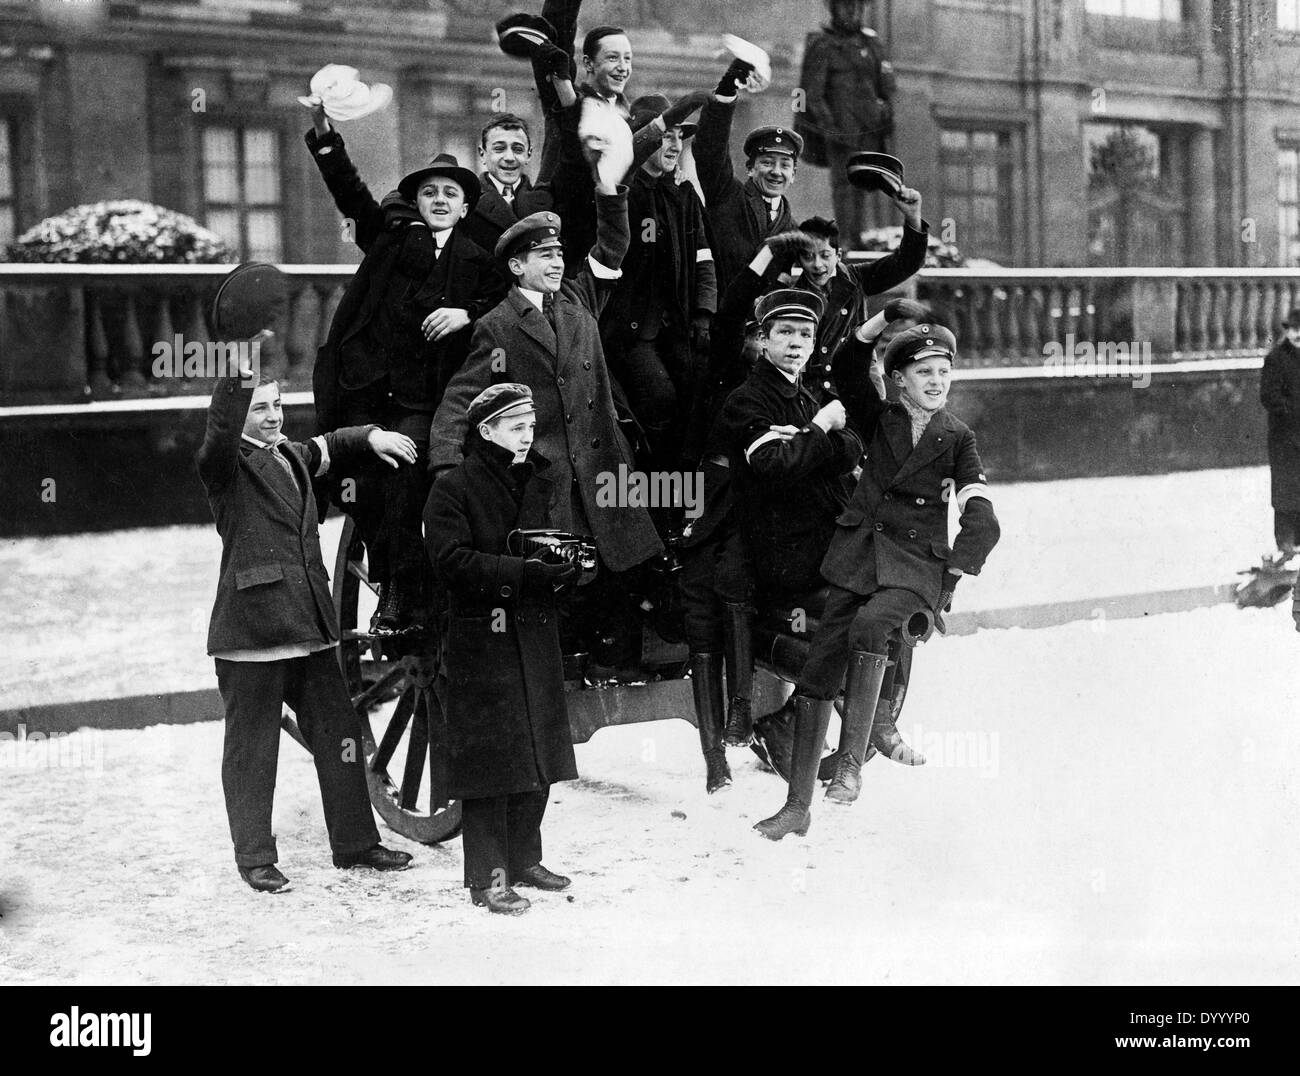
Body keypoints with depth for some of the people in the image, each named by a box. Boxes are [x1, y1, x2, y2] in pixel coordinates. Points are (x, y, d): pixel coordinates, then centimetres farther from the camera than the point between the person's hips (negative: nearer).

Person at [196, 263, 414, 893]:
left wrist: (372, 436, 21)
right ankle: (255, 859, 11)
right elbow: (220, 432, -29)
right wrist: (240, 371, -40)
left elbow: (331, 446, 37)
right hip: (249, 633, -7)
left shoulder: (293, 457, 16)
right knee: (251, 749, 2)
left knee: (339, 735, 12)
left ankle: (354, 842, 23)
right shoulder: (225, 467, -6)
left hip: (309, 627, 7)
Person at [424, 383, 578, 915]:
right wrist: (523, 572, -23)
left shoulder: (538, 482, 14)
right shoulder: (454, 487, -7)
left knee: (539, 753, 10)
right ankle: (488, 876, 2)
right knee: (490, 760, -5)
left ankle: (524, 857, 24)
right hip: (482, 637, -7)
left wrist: (564, 566, -2)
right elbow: (451, 560, -17)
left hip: (537, 636, 7)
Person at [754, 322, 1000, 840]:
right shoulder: (879, 417, 8)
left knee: (869, 624, -35)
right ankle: (797, 806, 2)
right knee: (819, 666, -5)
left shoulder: (957, 438, 4)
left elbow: (981, 523, -1)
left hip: (916, 561, -3)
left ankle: (853, 755, -28)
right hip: (859, 550, 3)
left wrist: (949, 583, -7)